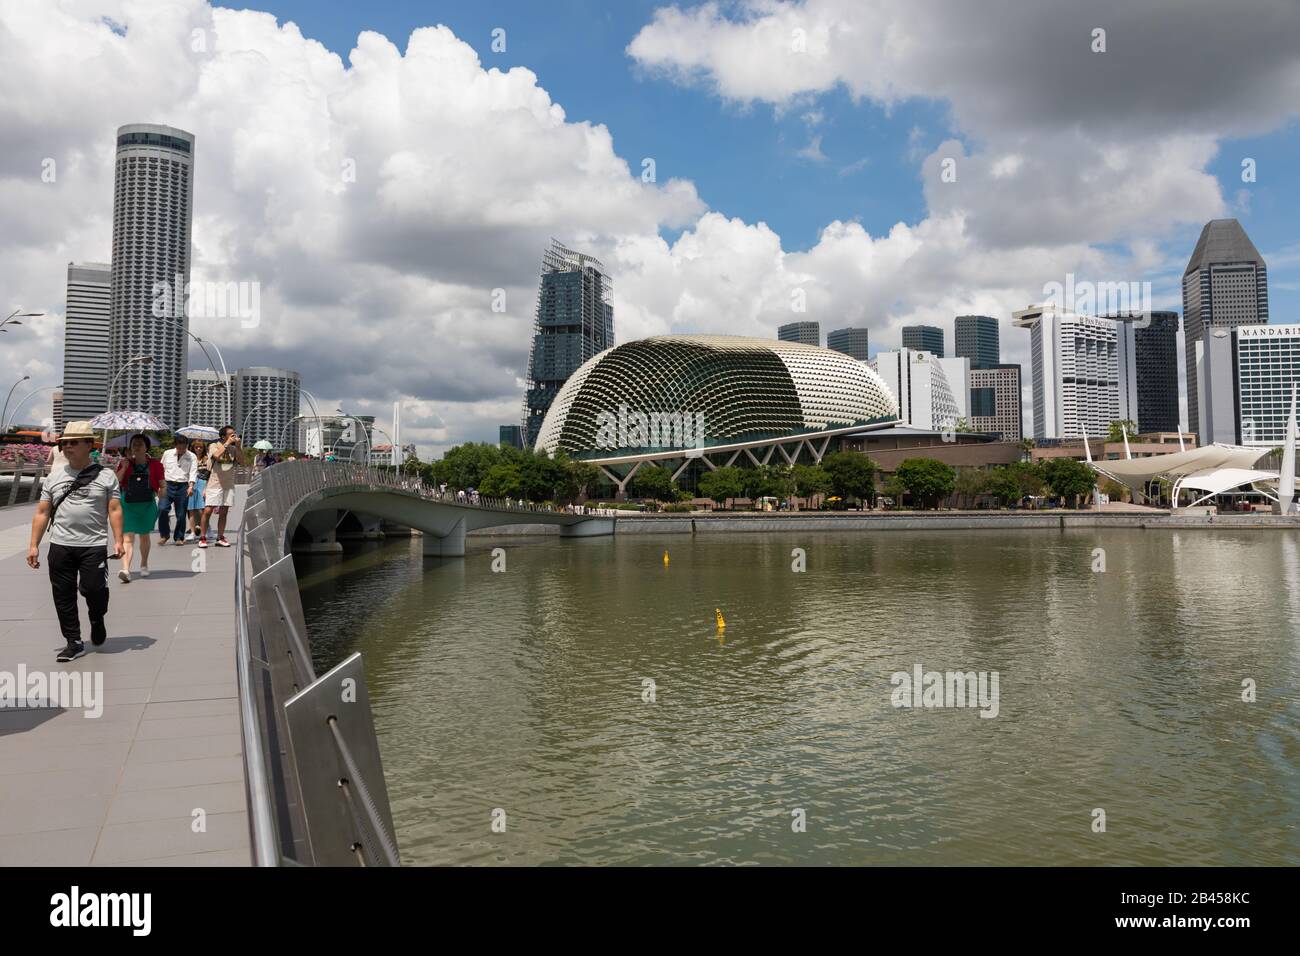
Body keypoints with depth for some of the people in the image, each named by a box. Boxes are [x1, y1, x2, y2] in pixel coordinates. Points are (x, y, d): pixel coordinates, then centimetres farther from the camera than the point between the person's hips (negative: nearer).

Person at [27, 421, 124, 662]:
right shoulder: (54, 478, 10)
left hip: (94, 546, -3)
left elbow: (114, 510, -2)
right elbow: (42, 513, 11)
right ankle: (73, 643, 16)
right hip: (60, 546, 3)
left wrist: (118, 541, -11)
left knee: (94, 590, -9)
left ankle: (97, 619, 25)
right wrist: (34, 545, 6)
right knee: (63, 596, 5)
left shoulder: (105, 476, 2)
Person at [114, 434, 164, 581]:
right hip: (128, 503, 0)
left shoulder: (155, 464, 3)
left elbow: (162, 485, 7)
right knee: (128, 536, -10)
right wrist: (124, 467, -12)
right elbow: (116, 482, -2)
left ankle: (144, 565, 33)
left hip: (148, 504, 0)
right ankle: (125, 569, -18)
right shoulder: (125, 463, 6)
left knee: (144, 535, 14)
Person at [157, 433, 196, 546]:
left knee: (181, 514, 2)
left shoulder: (192, 457, 4)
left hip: (183, 486, -1)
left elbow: (193, 472, -5)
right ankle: (164, 534, 5)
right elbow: (161, 470, 14)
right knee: (162, 509, -13)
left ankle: (179, 538, 16)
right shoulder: (167, 454, 9)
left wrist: (191, 486, -20)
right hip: (167, 485, 1)